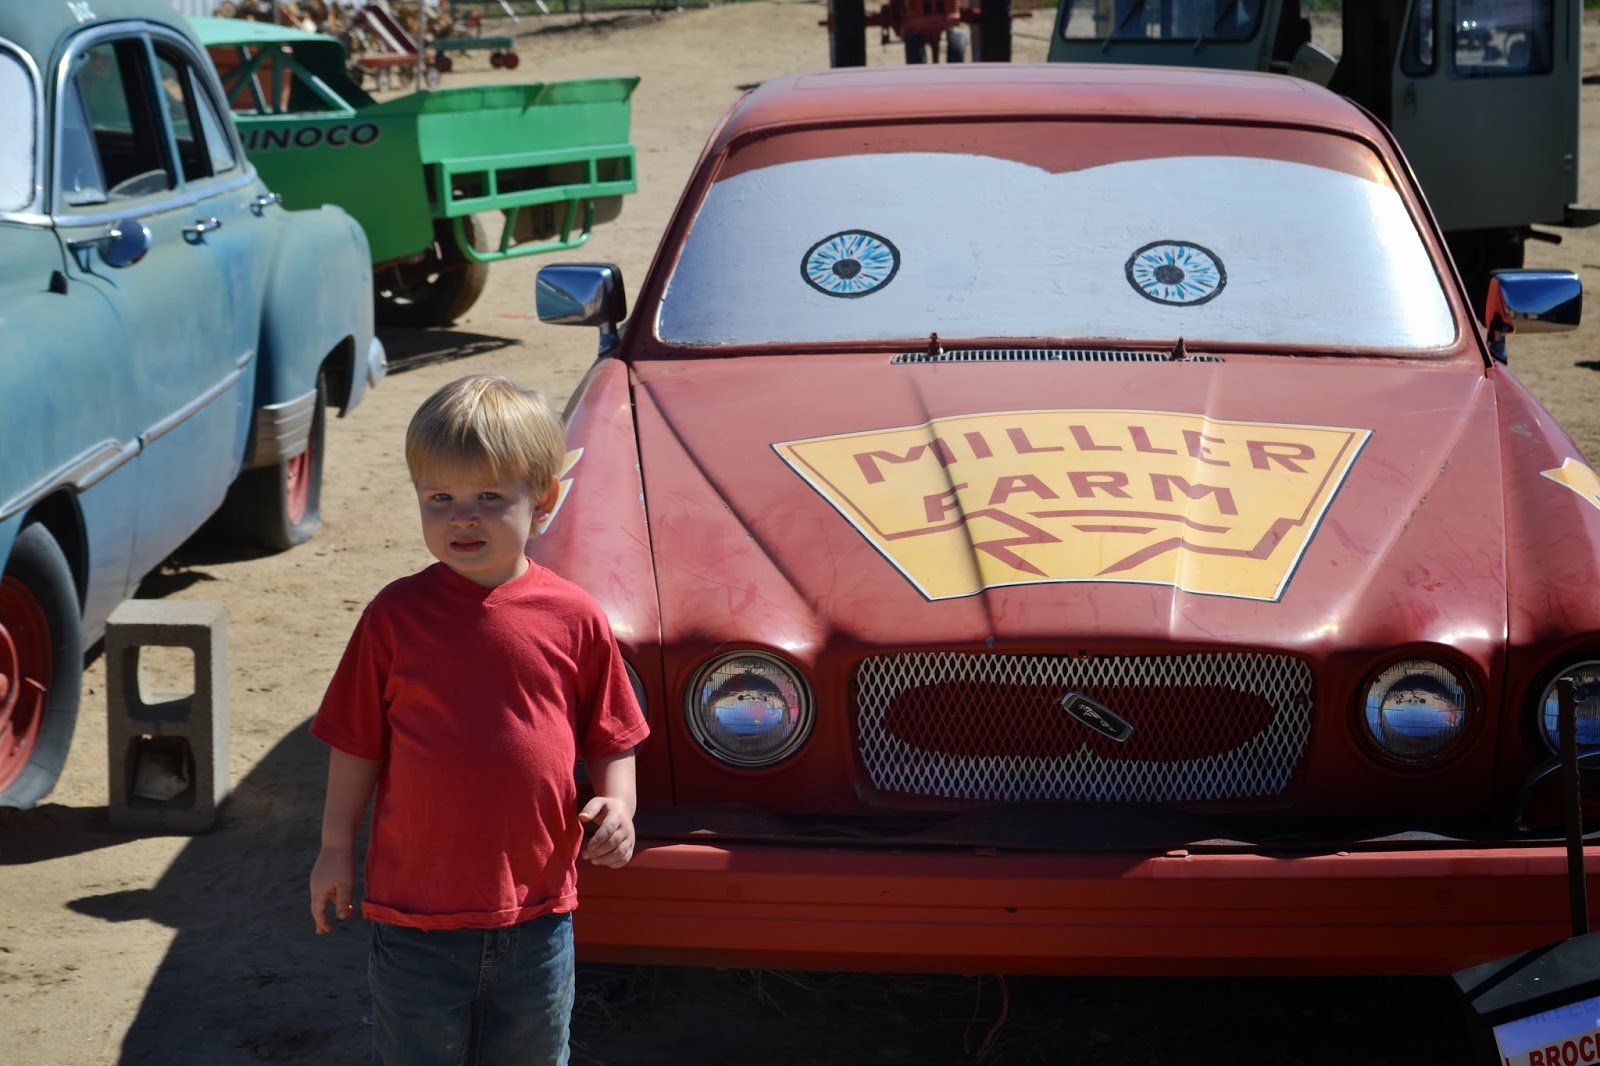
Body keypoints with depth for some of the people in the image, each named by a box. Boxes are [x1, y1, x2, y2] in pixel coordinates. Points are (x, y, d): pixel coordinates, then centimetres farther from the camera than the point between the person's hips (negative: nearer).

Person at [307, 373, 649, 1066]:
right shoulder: (395, 616, -7)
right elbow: (358, 743, 1)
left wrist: (617, 802, -13)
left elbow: (611, 736, 4)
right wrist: (336, 847, 3)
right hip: (416, 904, -1)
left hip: (538, 907, 1)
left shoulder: (574, 619, -6)